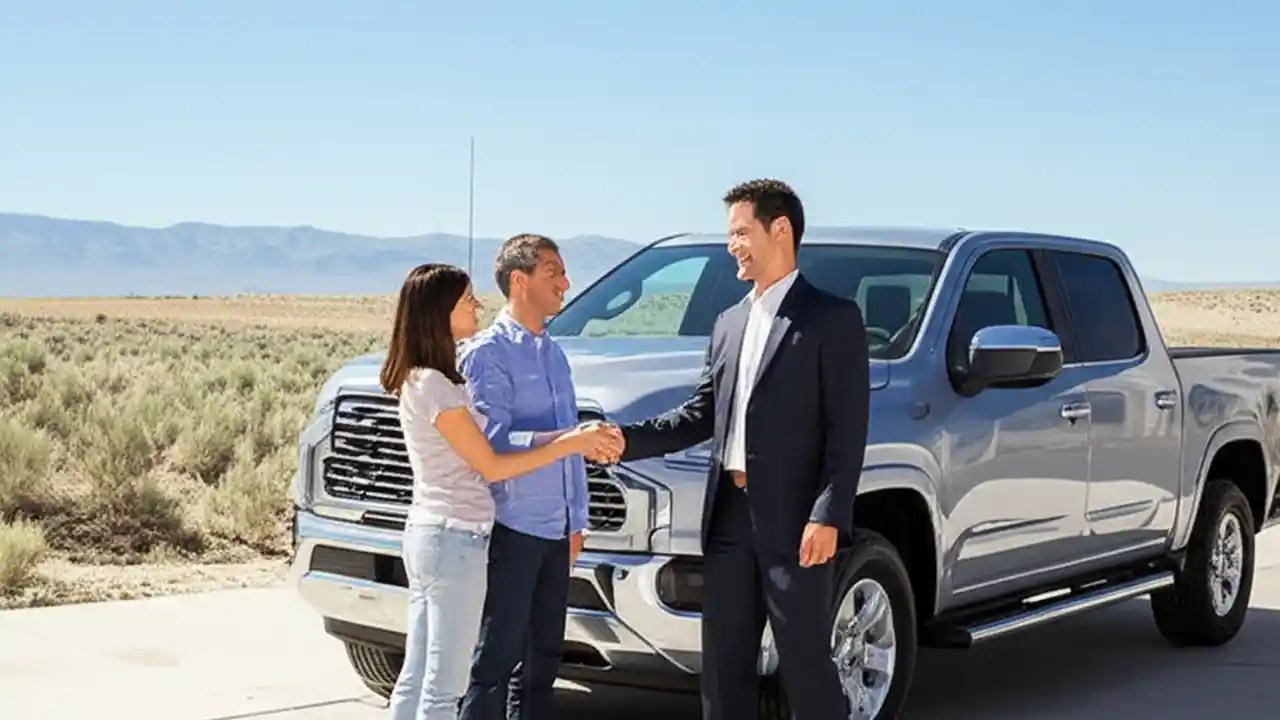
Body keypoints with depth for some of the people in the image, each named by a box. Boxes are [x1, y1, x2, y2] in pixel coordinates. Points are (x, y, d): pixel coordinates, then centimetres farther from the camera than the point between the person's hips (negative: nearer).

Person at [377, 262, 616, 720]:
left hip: (428, 535, 10)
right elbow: (491, 466, -13)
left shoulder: (420, 379, 13)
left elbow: (483, 443, 10)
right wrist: (568, 446, -9)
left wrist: (571, 437, 5)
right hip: (455, 540, -10)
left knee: (416, 680, 12)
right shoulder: (433, 385, -17)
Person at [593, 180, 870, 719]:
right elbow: (702, 414, 15)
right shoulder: (729, 322, 16)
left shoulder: (833, 318, -5)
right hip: (729, 515, 7)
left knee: (805, 664, 1)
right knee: (723, 666, 12)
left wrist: (829, 517, -18)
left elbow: (847, 429, -10)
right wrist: (629, 440, 1)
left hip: (792, 520, -7)